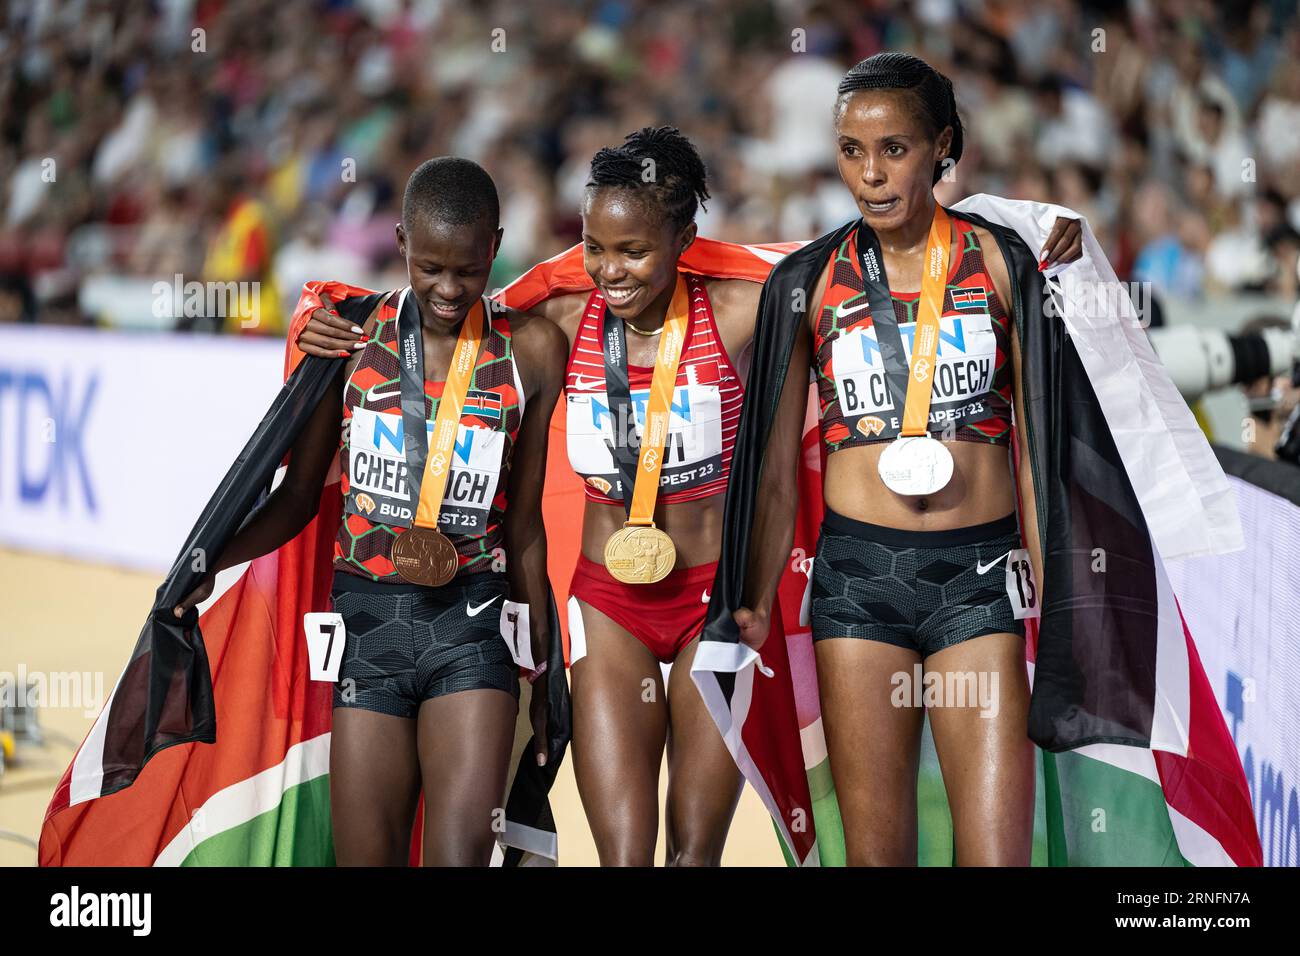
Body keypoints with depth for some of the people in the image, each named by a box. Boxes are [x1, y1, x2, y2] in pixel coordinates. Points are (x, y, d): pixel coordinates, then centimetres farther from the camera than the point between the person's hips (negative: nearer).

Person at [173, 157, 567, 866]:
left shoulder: (531, 350, 2)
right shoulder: (353, 332, 3)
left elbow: (523, 525, 9)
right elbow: (298, 495, 7)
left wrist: (542, 666, 12)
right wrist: (211, 560, -10)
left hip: (472, 620, -1)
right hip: (367, 618, 1)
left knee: (462, 851, -15)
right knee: (366, 856, 4)